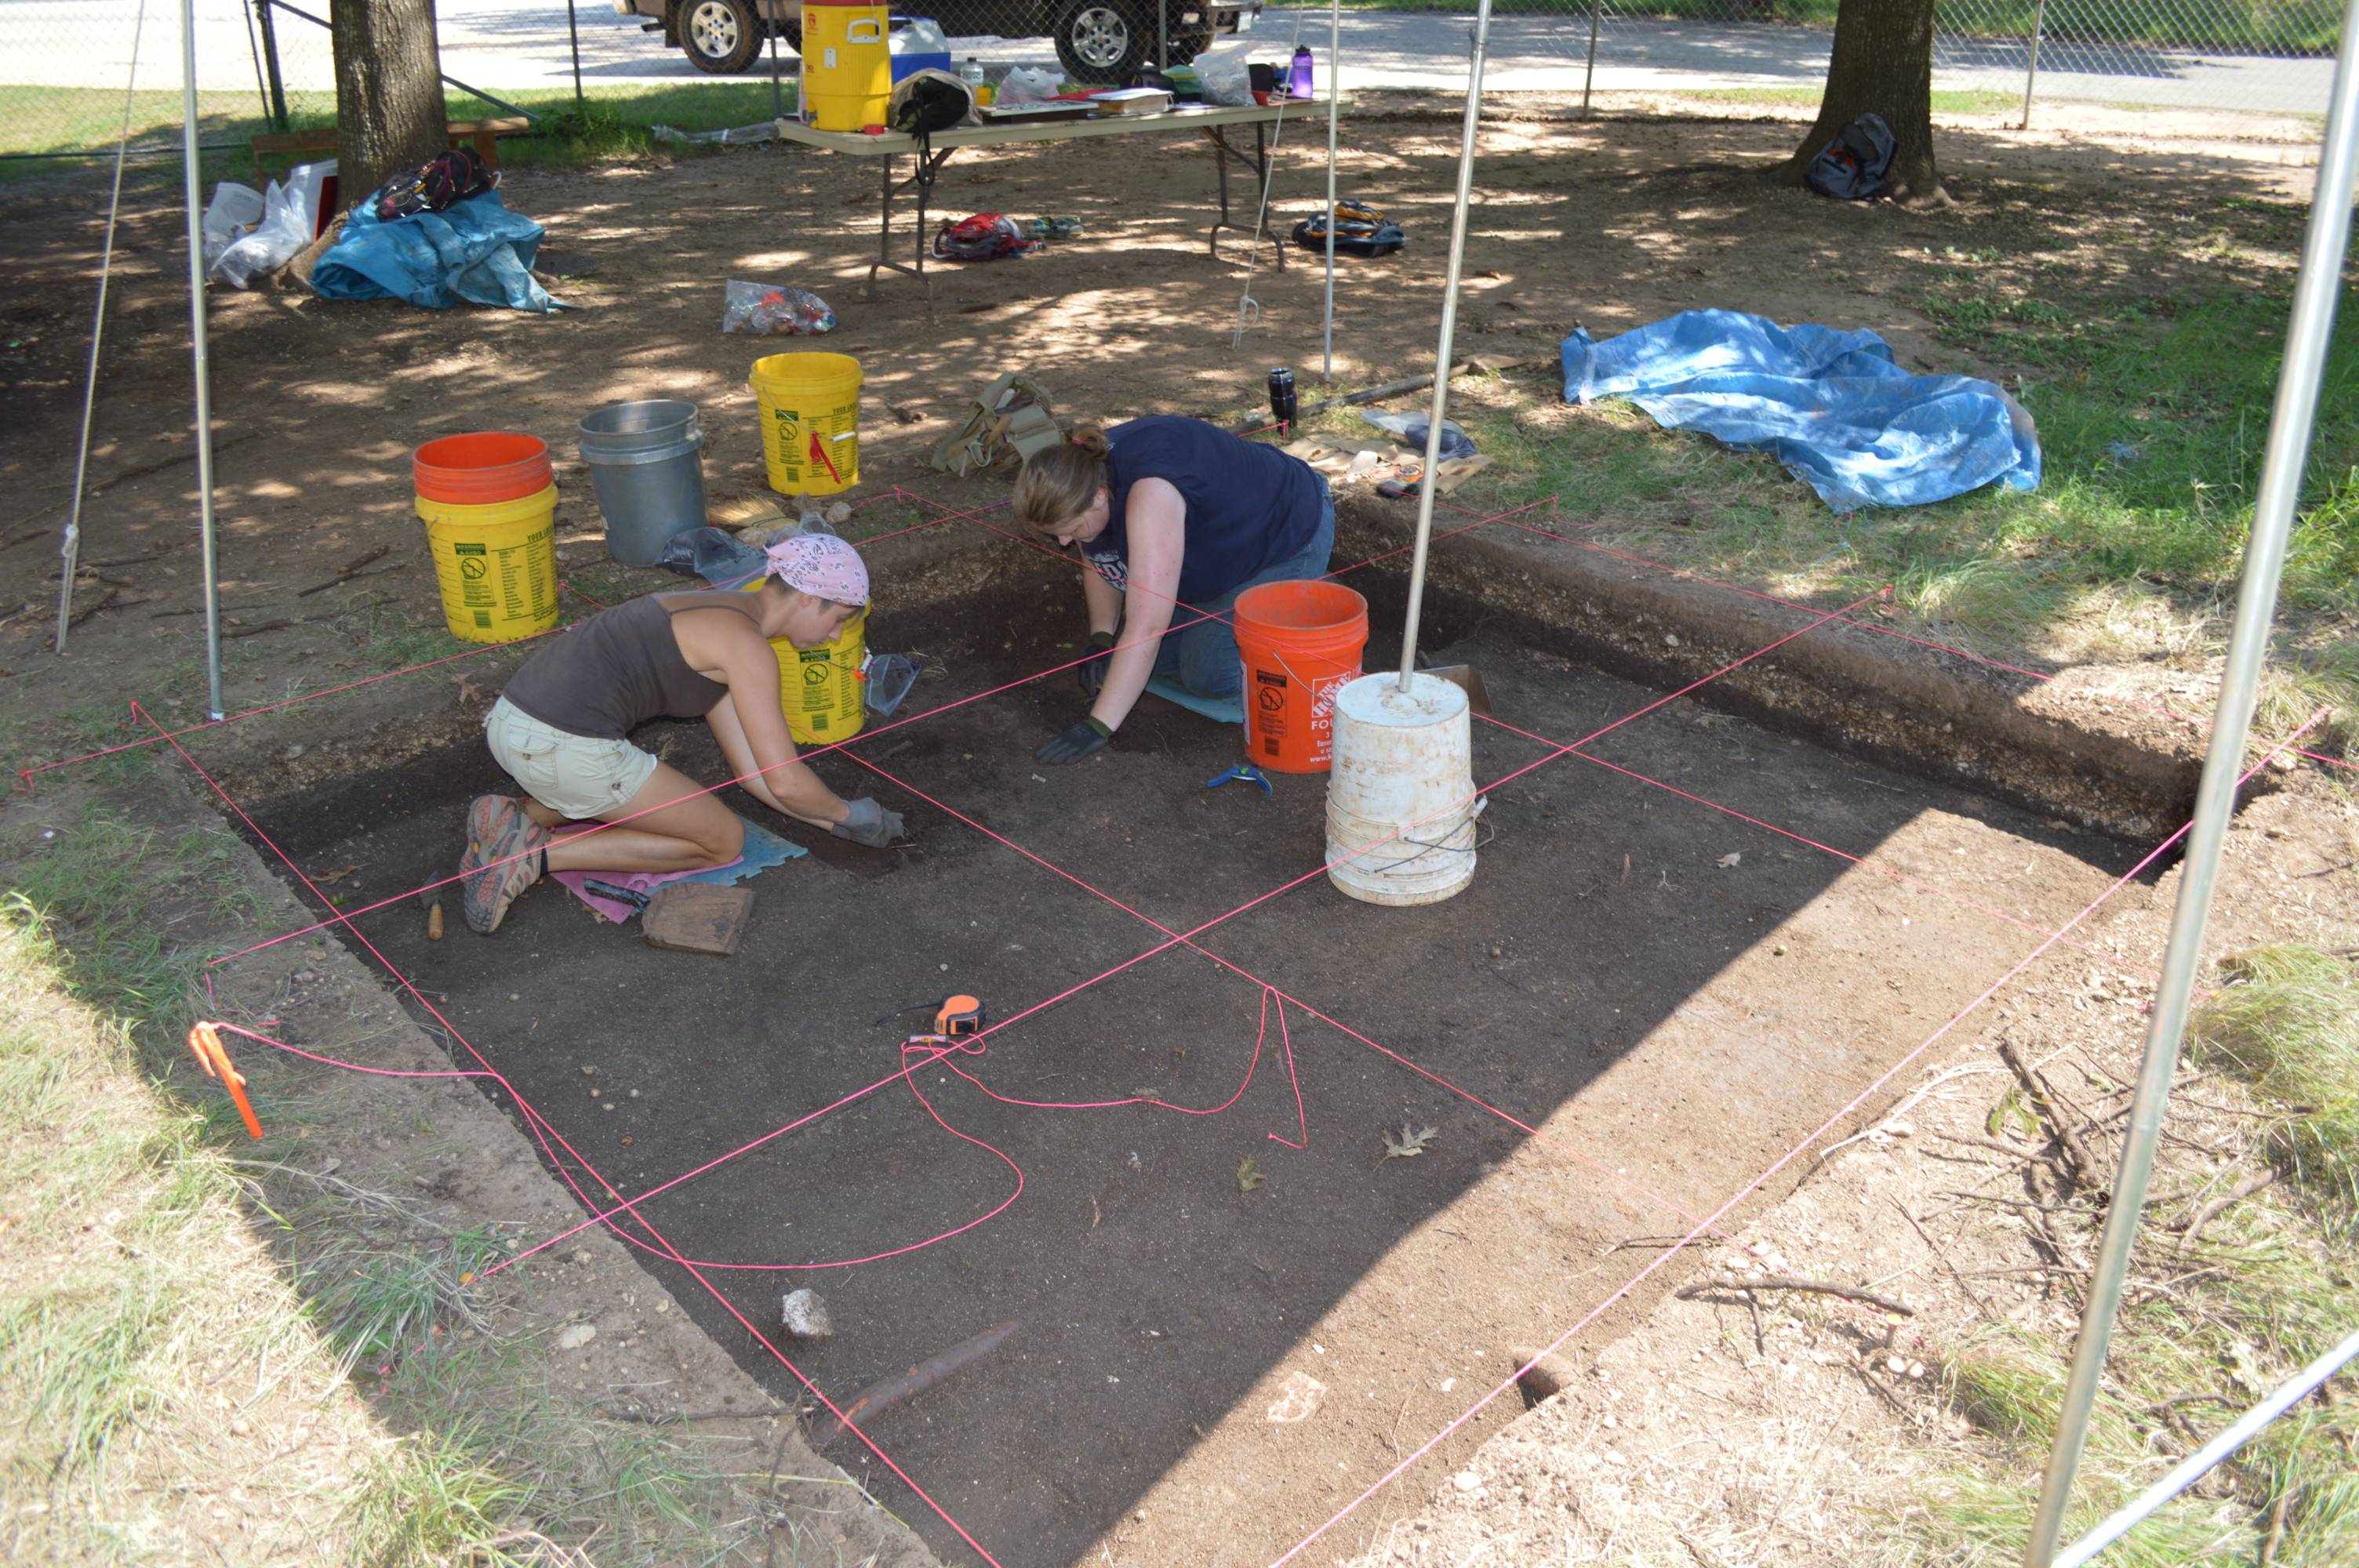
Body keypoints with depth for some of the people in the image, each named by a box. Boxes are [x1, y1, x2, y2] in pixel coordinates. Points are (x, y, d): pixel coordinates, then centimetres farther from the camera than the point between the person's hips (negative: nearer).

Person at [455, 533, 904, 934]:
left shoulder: (715, 618, 21)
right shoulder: (747, 644, -8)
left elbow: (753, 771, 23)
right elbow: (785, 780, -10)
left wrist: (834, 819, 21)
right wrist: (847, 815, 8)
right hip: (566, 748, -10)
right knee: (724, 842, 9)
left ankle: (517, 819, 12)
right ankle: (538, 854, -2)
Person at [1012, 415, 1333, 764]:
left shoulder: (1150, 493, -42)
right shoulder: (1085, 474, -16)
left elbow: (1146, 626, -45)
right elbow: (1098, 560, 5)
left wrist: (1098, 726, -44)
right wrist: (1101, 640, -8)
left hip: (1288, 533, -8)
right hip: (1220, 548, 8)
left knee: (1209, 673, -14)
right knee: (1158, 656, -1)